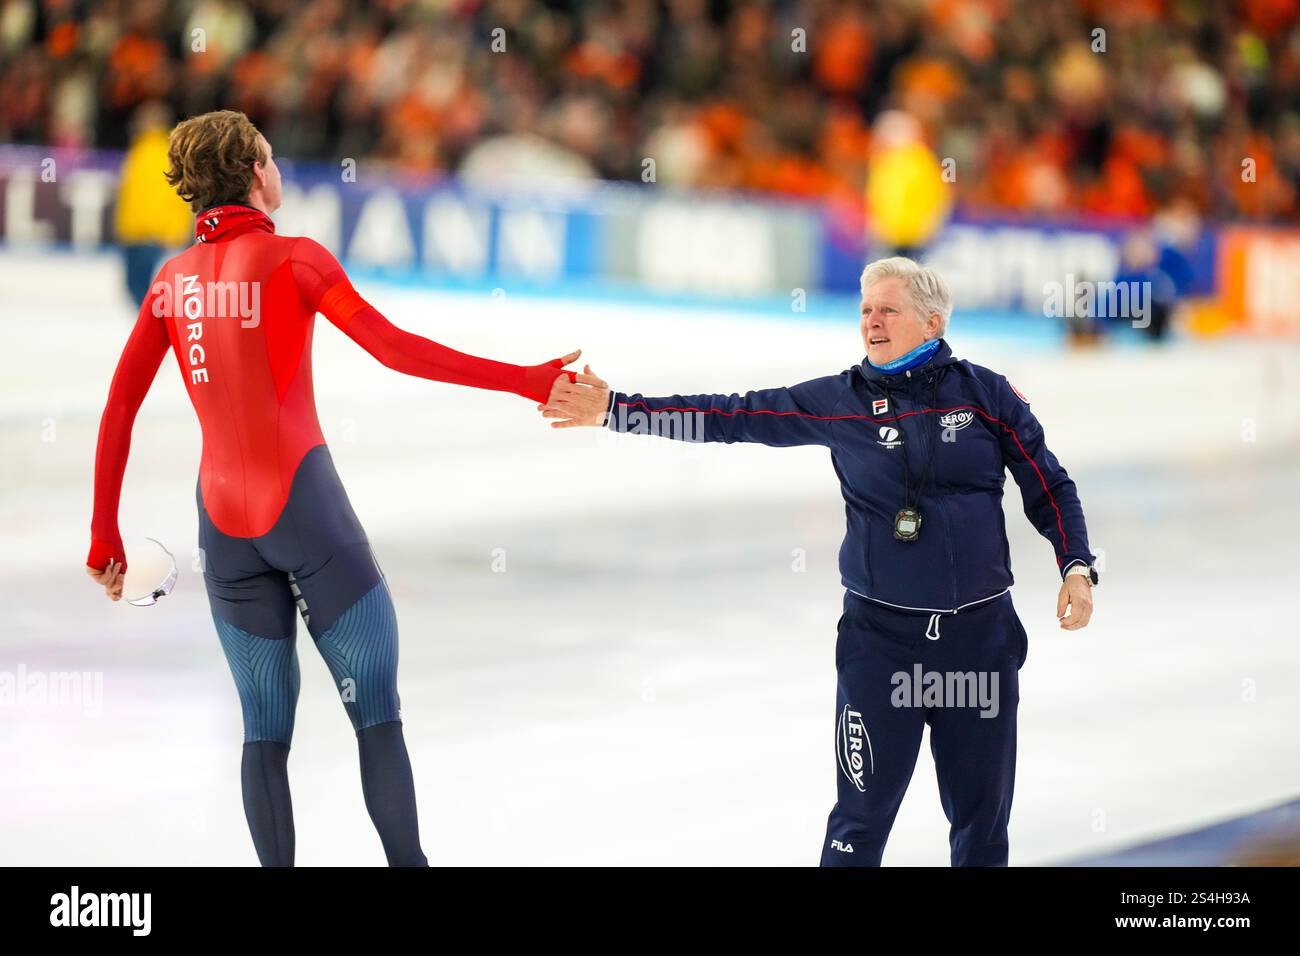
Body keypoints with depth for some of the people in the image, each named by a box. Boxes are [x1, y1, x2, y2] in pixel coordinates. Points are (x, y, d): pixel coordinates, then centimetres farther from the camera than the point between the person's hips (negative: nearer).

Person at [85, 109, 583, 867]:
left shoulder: (173, 280, 8)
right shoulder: (294, 257, -6)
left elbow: (118, 411, 7)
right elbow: (393, 348, -15)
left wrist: (105, 537, 13)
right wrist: (525, 381, -14)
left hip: (223, 520, 5)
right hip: (305, 501, -5)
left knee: (267, 727, 10)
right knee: (378, 709, 1)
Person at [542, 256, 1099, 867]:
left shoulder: (986, 393, 0)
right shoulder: (840, 400, -1)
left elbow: (1050, 489, 7)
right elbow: (730, 417, -4)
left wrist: (1077, 567, -6)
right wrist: (613, 409, -10)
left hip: (981, 633, 1)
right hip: (881, 635, -1)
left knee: (981, 818, 8)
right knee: (863, 818, -1)